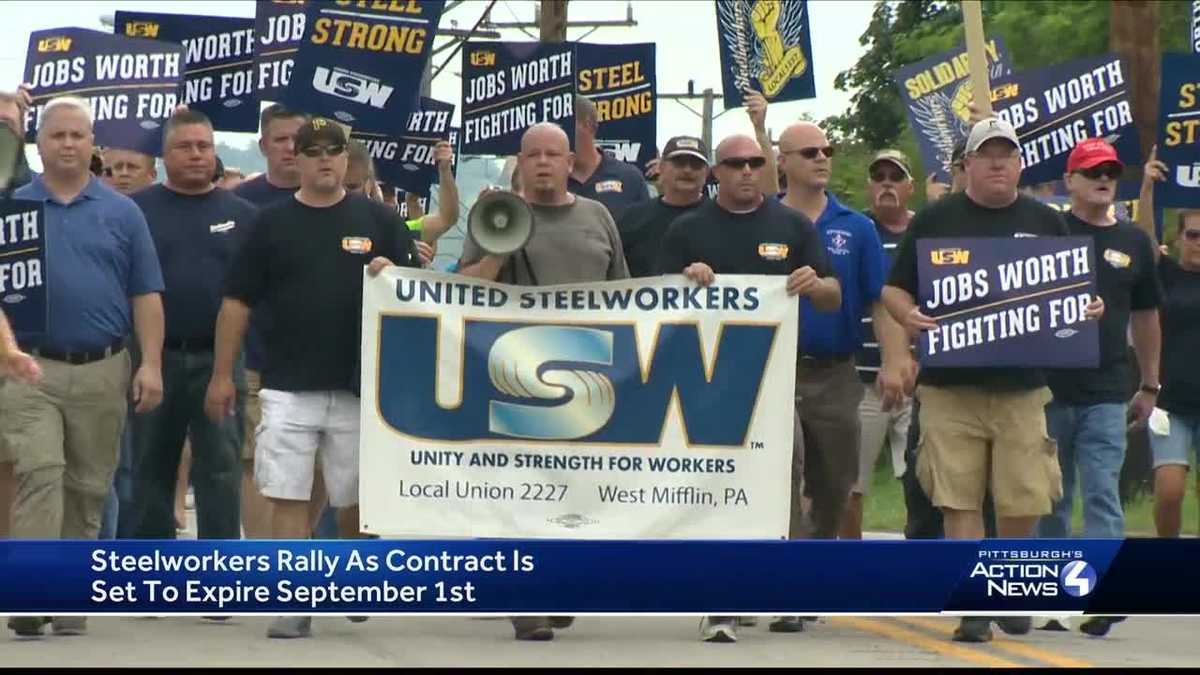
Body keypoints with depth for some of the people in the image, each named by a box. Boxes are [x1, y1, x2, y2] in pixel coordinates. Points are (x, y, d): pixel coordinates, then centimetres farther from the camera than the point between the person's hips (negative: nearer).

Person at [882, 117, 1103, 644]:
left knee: (1024, 499, 0)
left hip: (1022, 385, 2)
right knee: (959, 497, -5)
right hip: (950, 387, -1)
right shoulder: (935, 220, 6)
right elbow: (894, 289, 7)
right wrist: (908, 315, -14)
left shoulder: (1045, 223, 12)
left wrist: (1090, 308, -3)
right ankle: (972, 605, 2)